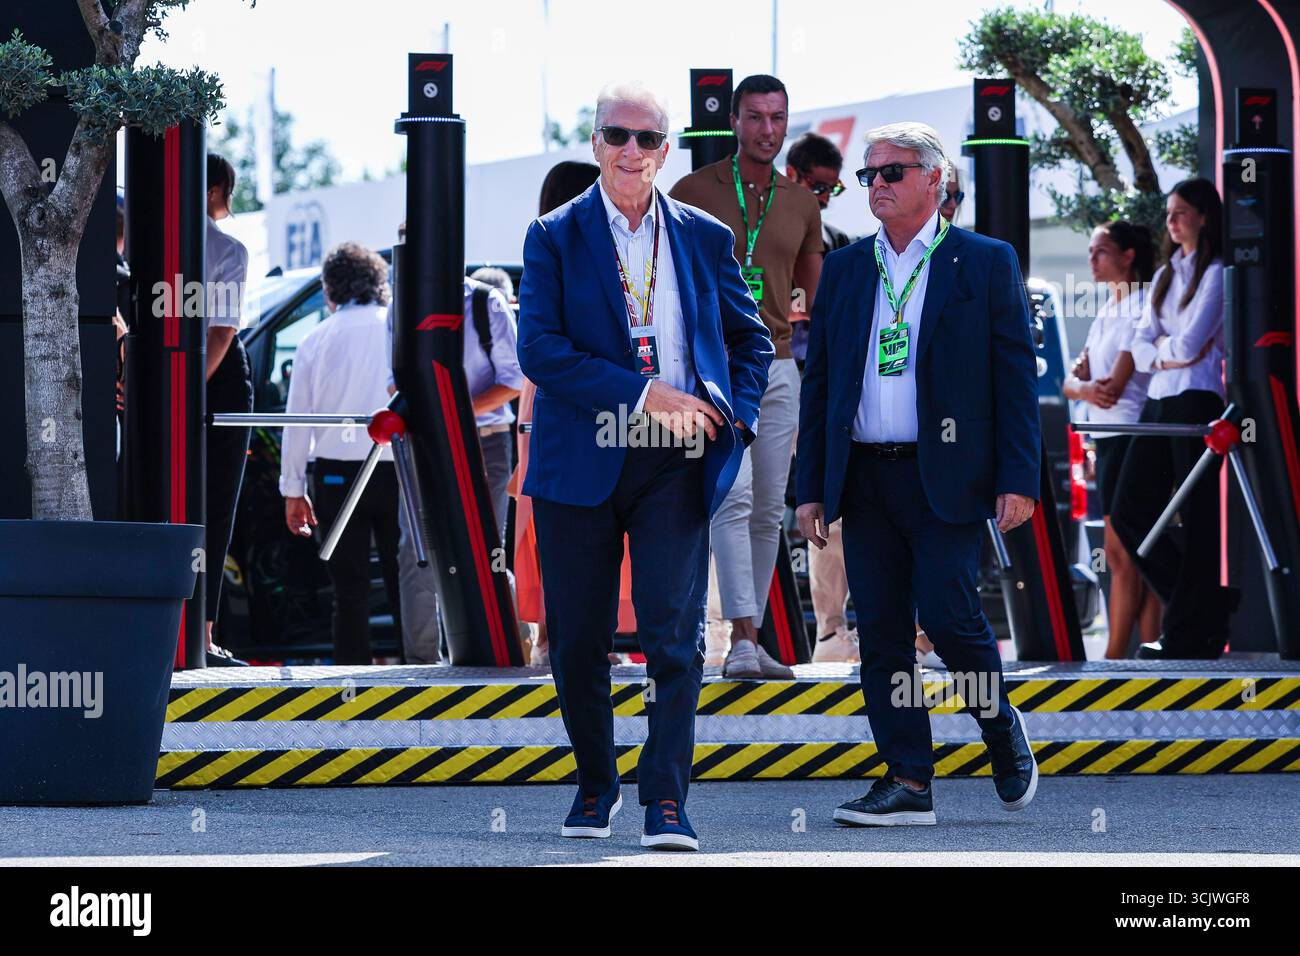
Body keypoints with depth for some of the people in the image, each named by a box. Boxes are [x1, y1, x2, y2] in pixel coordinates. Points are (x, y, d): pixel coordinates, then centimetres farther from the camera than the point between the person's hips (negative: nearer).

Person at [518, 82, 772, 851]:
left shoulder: (706, 238, 10)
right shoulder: (555, 238, 2)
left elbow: (751, 338, 20)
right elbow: (540, 348, -9)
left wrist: (738, 416, 1)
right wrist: (643, 395, -15)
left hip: (677, 467, 1)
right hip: (582, 463, 0)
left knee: (675, 634, -11)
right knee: (578, 642, 5)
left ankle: (667, 803, -9)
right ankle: (596, 784, 25)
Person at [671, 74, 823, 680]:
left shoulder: (801, 204, 11)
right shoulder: (694, 192, -2)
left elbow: (814, 291, 20)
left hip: (778, 369, 5)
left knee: (768, 512, 6)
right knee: (733, 496, -19)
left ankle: (746, 646, 13)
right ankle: (744, 642, -26)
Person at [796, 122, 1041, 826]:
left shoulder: (986, 263, 1)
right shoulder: (844, 269, 12)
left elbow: (1016, 377, -1)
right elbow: (817, 383, 14)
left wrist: (1018, 479, -9)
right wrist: (812, 489, 8)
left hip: (947, 477, -4)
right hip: (864, 478, 4)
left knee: (946, 610, -13)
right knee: (881, 632, 1)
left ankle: (1000, 724, 14)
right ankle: (908, 784, 6)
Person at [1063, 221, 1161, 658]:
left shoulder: (1140, 310, -10)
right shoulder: (1106, 314, 18)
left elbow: (1115, 386, -18)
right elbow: (1072, 381, 9)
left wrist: (1087, 382, -2)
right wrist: (1084, 387, -12)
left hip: (1130, 437, -9)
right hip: (1109, 439, 9)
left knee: (1120, 554, -10)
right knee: (1132, 555, 8)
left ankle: (1115, 656, -11)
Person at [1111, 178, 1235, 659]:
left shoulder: (1215, 273, -6)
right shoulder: (1165, 275, 18)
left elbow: (1189, 343, -15)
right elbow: (1141, 349, 11)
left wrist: (1164, 345, 3)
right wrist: (1174, 355, -6)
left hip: (1197, 402, -9)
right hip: (1158, 403, 9)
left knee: (1197, 519, -4)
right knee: (1129, 513, 5)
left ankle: (1188, 634, -1)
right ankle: (1210, 604, 13)